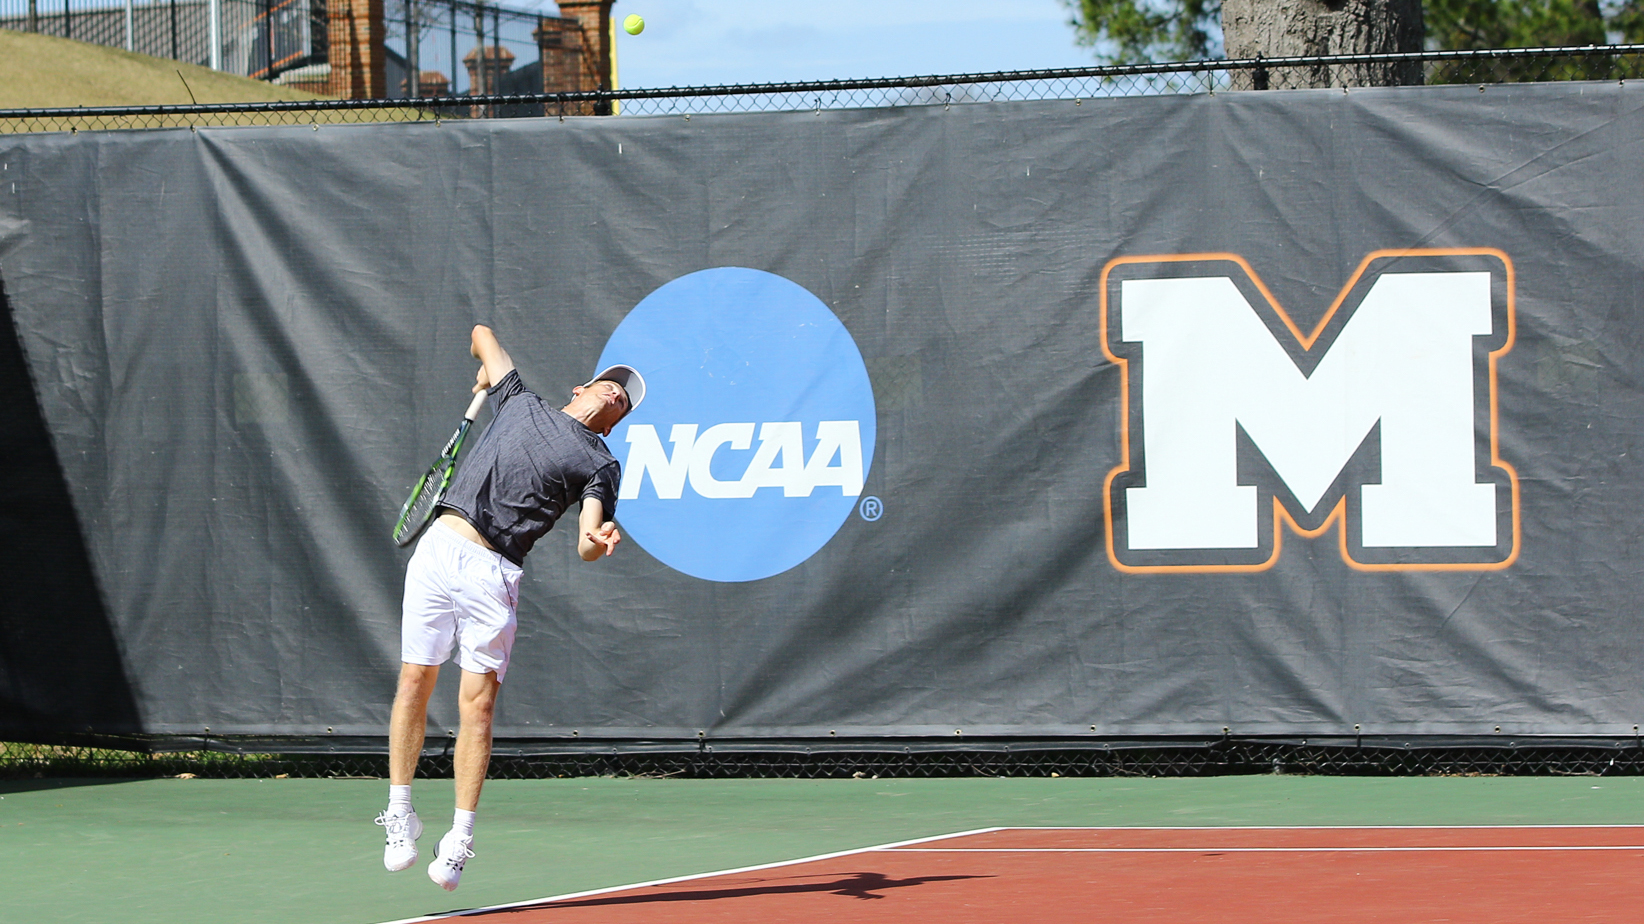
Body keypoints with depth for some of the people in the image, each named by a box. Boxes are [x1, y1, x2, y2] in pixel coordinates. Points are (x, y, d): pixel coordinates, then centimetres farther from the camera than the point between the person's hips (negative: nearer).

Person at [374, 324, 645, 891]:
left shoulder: (600, 467, 9)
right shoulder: (521, 404, 19)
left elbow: (587, 546, -7)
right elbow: (482, 334, 32)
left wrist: (599, 539, -28)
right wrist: (488, 372, 48)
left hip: (492, 572, -2)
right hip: (439, 547, 2)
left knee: (478, 704, -7)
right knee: (415, 681, -1)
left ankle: (459, 840, -1)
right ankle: (400, 814, 9)